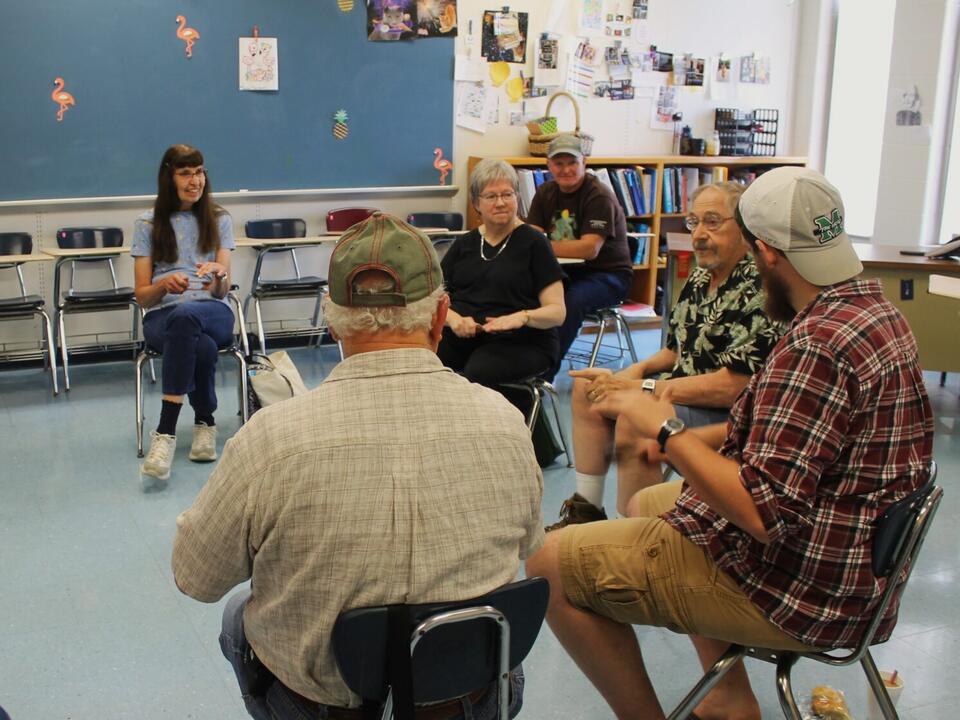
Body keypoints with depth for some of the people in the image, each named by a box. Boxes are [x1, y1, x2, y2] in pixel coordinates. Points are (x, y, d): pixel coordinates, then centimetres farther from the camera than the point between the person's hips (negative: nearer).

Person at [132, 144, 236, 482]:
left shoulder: (219, 220, 12)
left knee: (185, 315, -40)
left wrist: (218, 276, -23)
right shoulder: (147, 224, 9)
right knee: (202, 346, -39)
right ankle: (205, 423, -18)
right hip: (161, 316, 0)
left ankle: (166, 432, -34)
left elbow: (222, 290, 3)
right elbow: (142, 296, 6)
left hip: (213, 313, 1)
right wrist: (164, 284, -18)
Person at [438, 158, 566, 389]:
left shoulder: (533, 243, 4)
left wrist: (523, 317, -22)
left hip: (520, 342, -4)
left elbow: (557, 311, -1)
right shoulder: (464, 244, 18)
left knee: (474, 376, -37)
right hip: (460, 336, 4)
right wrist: (453, 318, -12)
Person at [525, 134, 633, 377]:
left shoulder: (599, 197, -15)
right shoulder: (545, 193, 7)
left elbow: (590, 249, -25)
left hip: (608, 275, -6)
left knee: (572, 300, -35)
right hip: (568, 271, 6)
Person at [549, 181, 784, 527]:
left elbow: (729, 388, -27)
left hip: (729, 413, -10)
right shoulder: (700, 278, 7)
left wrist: (637, 388, -26)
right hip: (680, 392, 10)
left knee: (634, 421, -33)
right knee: (587, 387, 11)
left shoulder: (759, 291, -22)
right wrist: (640, 368, -2)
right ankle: (588, 508, 14)